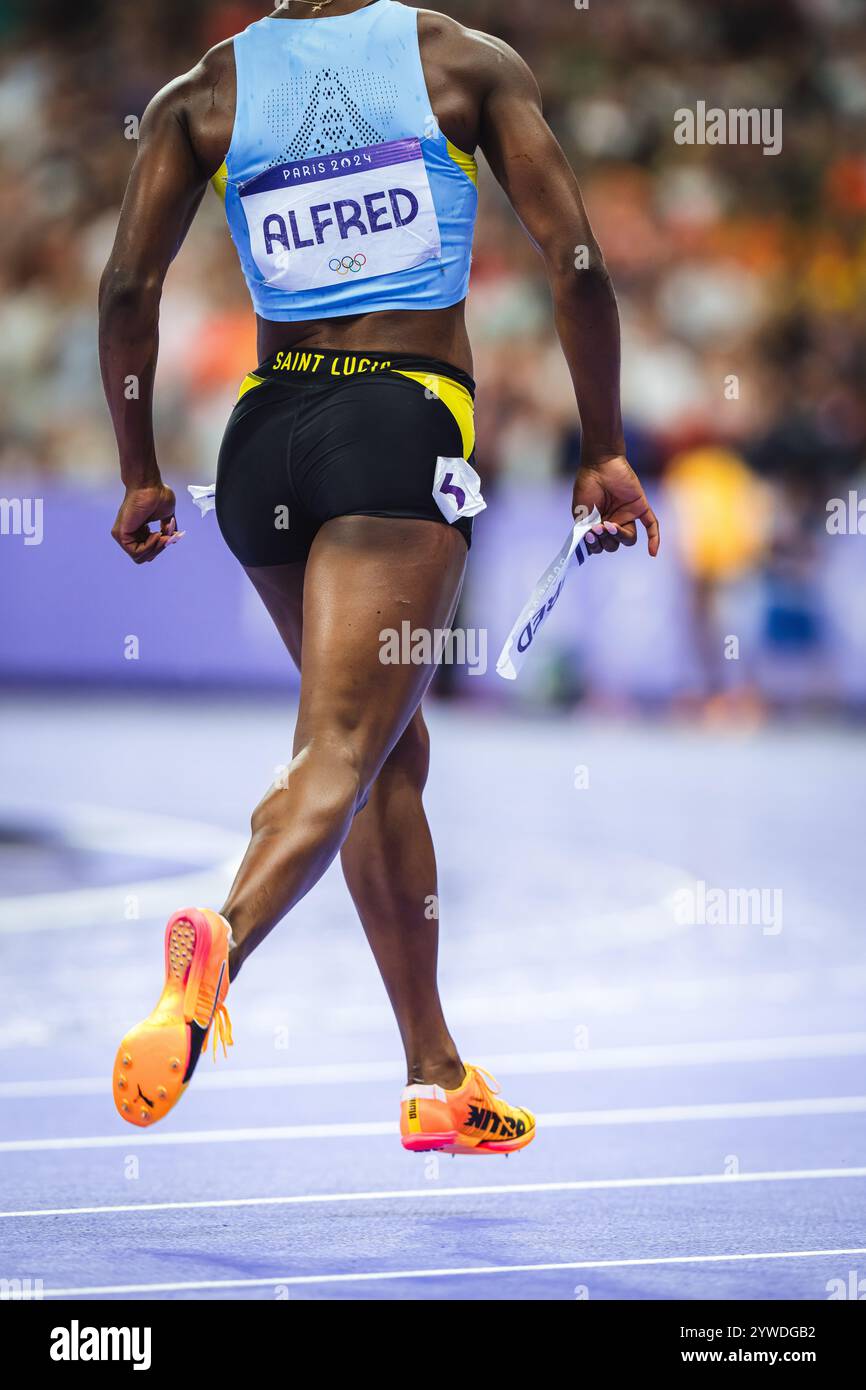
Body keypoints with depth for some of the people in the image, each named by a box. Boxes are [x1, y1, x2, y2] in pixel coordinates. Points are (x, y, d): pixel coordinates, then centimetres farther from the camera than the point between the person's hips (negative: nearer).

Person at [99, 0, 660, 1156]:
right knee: (343, 751, -12)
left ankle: (436, 1078, 22)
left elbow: (127, 288, 2)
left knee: (393, 754, 18)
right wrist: (604, 453, 6)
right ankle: (222, 946, -43)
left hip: (266, 434, 4)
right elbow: (576, 263, -2)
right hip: (408, 426, -4)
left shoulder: (203, 94, 7)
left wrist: (142, 476, 11)